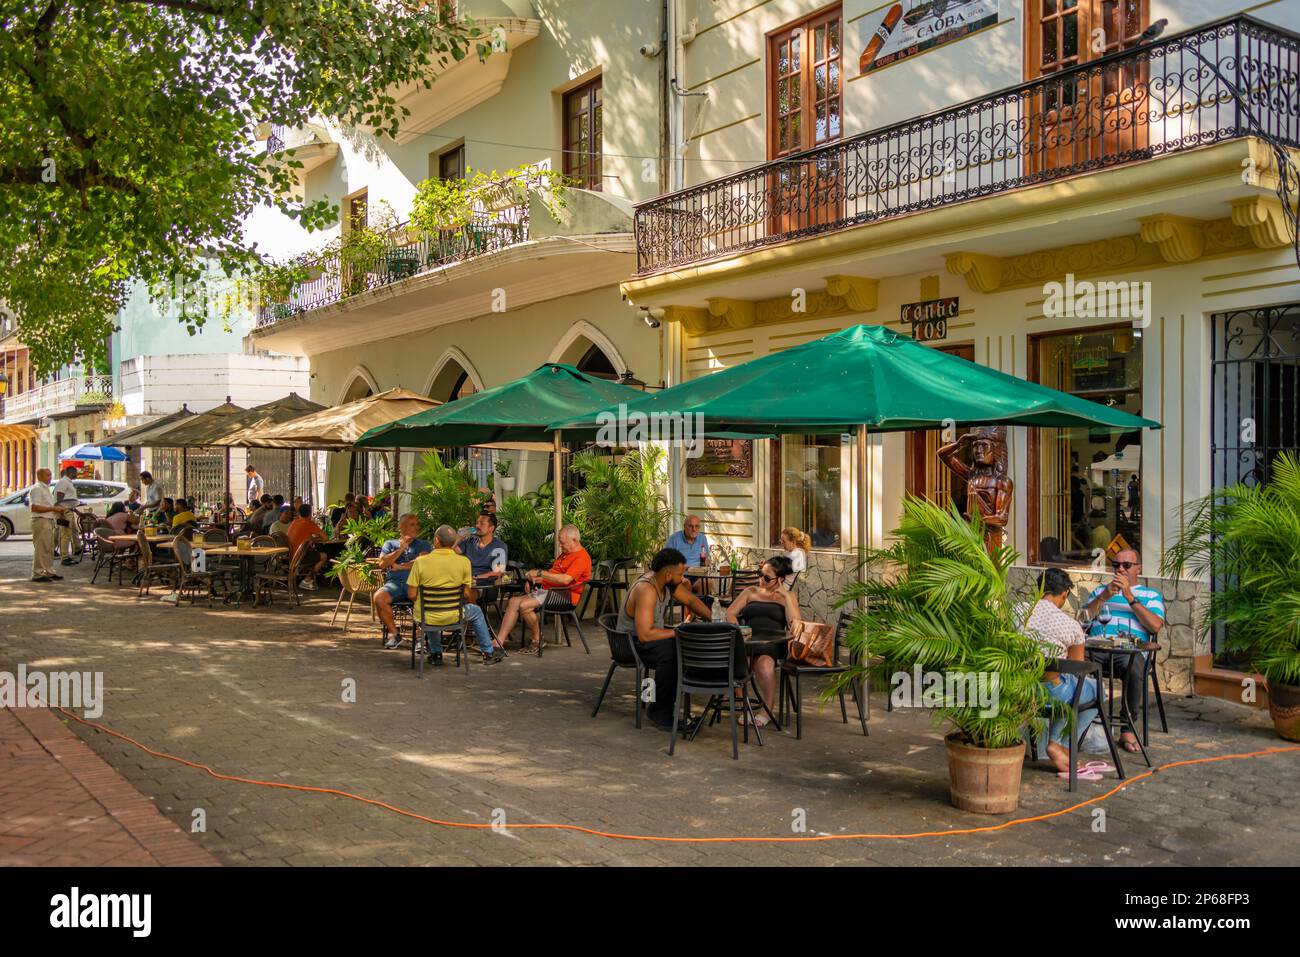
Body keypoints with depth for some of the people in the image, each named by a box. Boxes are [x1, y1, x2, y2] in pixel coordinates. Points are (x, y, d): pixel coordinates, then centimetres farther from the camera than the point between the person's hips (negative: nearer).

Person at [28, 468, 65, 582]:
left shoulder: (46, 489, 19)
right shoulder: (36, 489, -12)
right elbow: (34, 507, -21)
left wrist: (58, 508, 13)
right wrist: (52, 508, -20)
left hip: (49, 521, 10)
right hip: (40, 521, -10)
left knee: (49, 548, 13)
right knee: (40, 549, -8)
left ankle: (49, 572, 20)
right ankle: (37, 574, -5)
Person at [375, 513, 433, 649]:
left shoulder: (424, 545, 21)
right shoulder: (390, 544, 25)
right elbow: (382, 564, 8)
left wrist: (399, 567, 4)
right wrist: (401, 549, 5)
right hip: (394, 582, 1)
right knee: (378, 597, -31)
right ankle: (393, 633, -13)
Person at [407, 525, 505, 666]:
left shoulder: (420, 562, -13)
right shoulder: (464, 561, -10)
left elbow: (412, 595, -9)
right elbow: (467, 595, -5)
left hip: (425, 617, 1)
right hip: (452, 616, -1)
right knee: (476, 611, 30)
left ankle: (436, 653, 42)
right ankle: (488, 653, 36)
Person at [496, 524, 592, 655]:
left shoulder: (581, 557, -10)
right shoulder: (565, 554, 25)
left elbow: (565, 579, -23)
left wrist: (540, 573, -17)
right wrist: (536, 579, 7)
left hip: (563, 594, -10)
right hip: (547, 590, 10)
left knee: (524, 605, -26)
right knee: (513, 602, -8)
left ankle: (537, 641, -9)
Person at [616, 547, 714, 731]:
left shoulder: (667, 582, -2)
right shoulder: (646, 590, -29)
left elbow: (691, 600, 12)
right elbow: (645, 634, -34)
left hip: (651, 635, 10)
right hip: (632, 643, -10)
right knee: (670, 651, -34)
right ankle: (662, 715, -20)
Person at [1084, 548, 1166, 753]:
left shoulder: (1151, 595, 23)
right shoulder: (1100, 591, 32)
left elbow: (1155, 626, 1)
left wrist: (1129, 596, -2)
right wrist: (1104, 596, 2)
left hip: (1131, 649, -2)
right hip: (1096, 647, 2)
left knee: (1133, 665, -40)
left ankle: (1127, 729, -25)